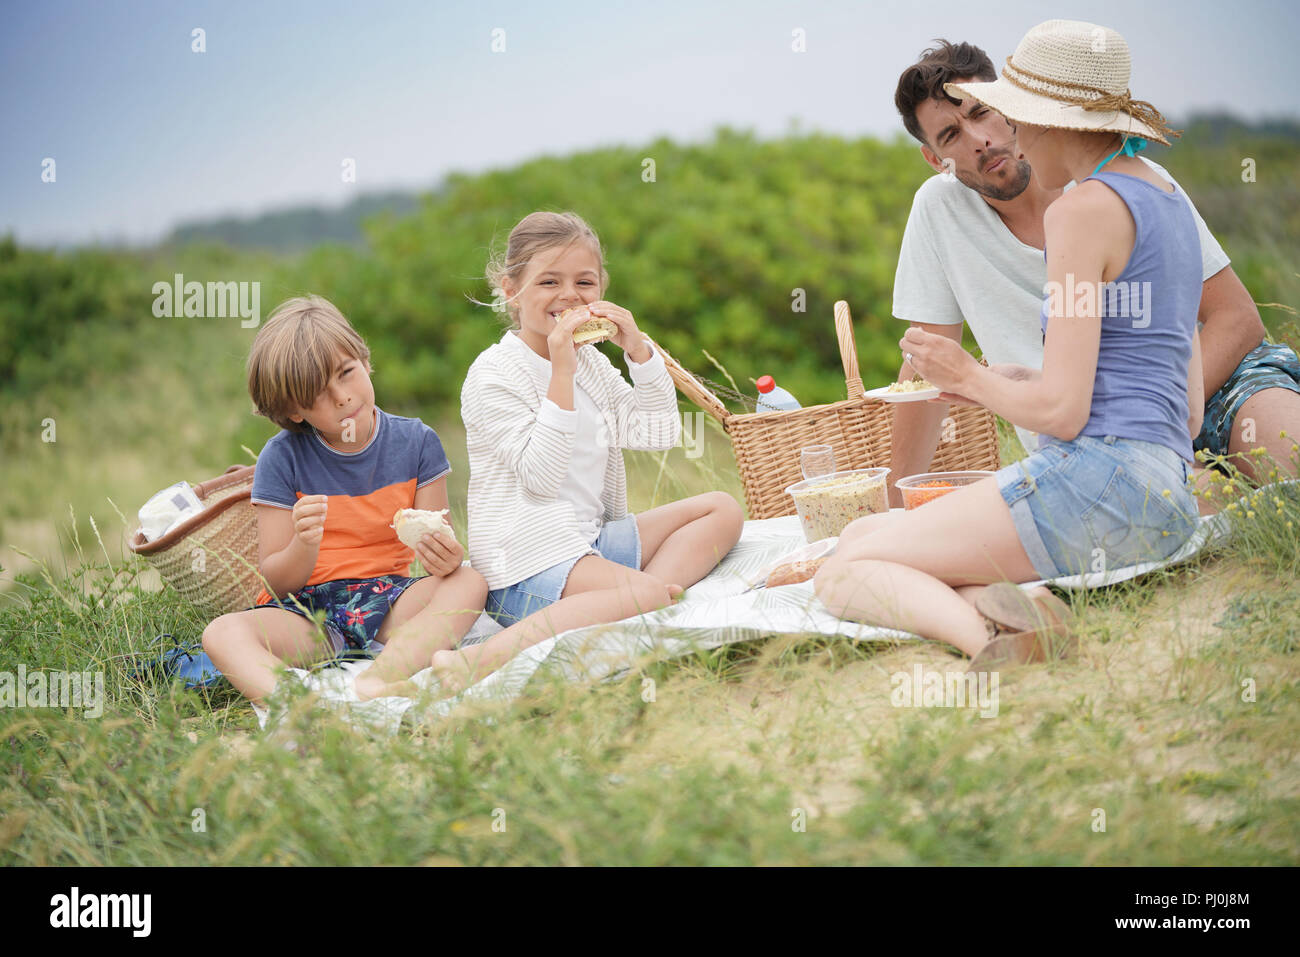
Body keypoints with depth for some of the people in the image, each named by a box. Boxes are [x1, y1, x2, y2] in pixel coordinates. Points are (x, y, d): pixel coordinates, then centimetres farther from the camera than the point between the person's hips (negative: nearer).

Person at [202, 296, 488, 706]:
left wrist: (447, 557, -24)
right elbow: (276, 581, -2)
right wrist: (305, 546, -26)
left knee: (470, 581, -27)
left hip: (388, 603, 1)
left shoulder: (416, 442, 2)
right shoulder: (282, 458, -2)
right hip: (307, 610, -1)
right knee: (222, 634, -30)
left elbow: (436, 543, 2)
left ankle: (373, 684, -47)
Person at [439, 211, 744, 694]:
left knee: (721, 509, 6)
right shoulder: (492, 375, -9)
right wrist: (561, 373, -22)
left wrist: (638, 349, 1)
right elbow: (540, 475, -20)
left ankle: (659, 582, -20)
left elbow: (660, 432, 12)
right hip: (528, 559, -9)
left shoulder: (591, 362, 16)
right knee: (644, 593, -35)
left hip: (593, 537, 9)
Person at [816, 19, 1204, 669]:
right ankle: (991, 598, -12)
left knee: (844, 573, -4)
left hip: (1097, 479, -10)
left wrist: (971, 378, 5)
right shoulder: (1170, 201, 20)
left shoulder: (1084, 209, -9)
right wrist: (1019, 383, 20)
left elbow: (1063, 412, -15)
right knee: (861, 533, 16)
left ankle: (981, 633, -30)